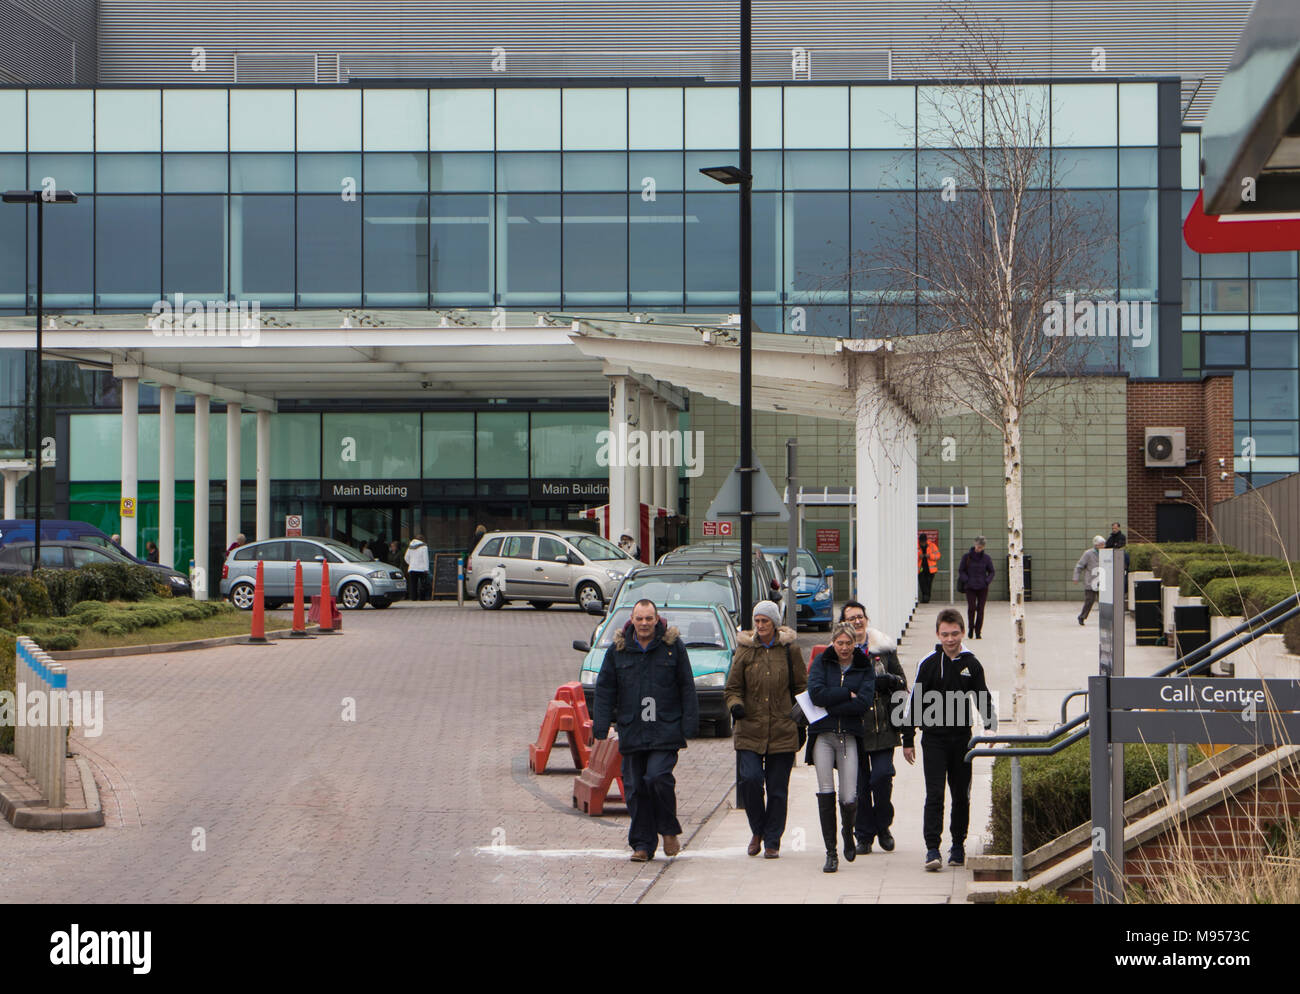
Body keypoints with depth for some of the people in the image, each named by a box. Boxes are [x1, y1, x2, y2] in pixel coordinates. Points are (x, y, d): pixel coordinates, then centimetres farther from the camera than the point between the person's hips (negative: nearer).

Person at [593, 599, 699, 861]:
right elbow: (605, 690, 9)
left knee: (658, 777, -17)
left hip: (665, 731, -3)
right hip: (631, 732, 3)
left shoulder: (674, 647, 3)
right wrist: (600, 726, 0)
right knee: (635, 787, 2)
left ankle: (669, 831, 5)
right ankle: (642, 845, 10)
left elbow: (687, 688, 4)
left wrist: (689, 724, -2)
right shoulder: (617, 650, 7)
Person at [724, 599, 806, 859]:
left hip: (783, 731, 0)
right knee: (750, 779, -16)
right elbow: (732, 688, 9)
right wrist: (735, 704, -12)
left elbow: (801, 687, 12)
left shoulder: (790, 650, 6)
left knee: (777, 789, 2)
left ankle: (772, 841, 14)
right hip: (750, 730, 0)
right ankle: (758, 831, 7)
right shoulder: (745, 650, 7)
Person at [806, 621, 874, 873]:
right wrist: (848, 694, -10)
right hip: (823, 734, 0)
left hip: (850, 736, 0)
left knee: (849, 798, -6)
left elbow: (863, 704, -8)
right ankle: (831, 853, 0)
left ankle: (848, 833, 27)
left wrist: (830, 705, -11)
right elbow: (816, 693, -9)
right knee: (826, 794, -7)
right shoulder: (821, 662, 7)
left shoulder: (865, 668, 6)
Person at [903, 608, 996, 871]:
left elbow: (983, 699, 10)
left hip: (962, 738, 2)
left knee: (961, 795, 8)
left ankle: (958, 846, 20)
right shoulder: (929, 664, -1)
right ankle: (932, 849, -10)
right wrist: (908, 740, 1)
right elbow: (914, 702, 2)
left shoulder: (971, 664, 4)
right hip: (934, 738, -2)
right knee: (934, 794, -8)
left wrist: (990, 727, -7)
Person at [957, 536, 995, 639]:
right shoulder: (967, 557, 0)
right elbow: (961, 571, 5)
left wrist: (987, 581, -5)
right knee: (971, 607, -12)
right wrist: (966, 580, -9)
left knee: (980, 609, 0)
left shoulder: (987, 558, 3)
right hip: (970, 588, -1)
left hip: (982, 587, 1)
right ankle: (971, 628, 9)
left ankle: (978, 632, 9)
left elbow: (991, 572, 11)